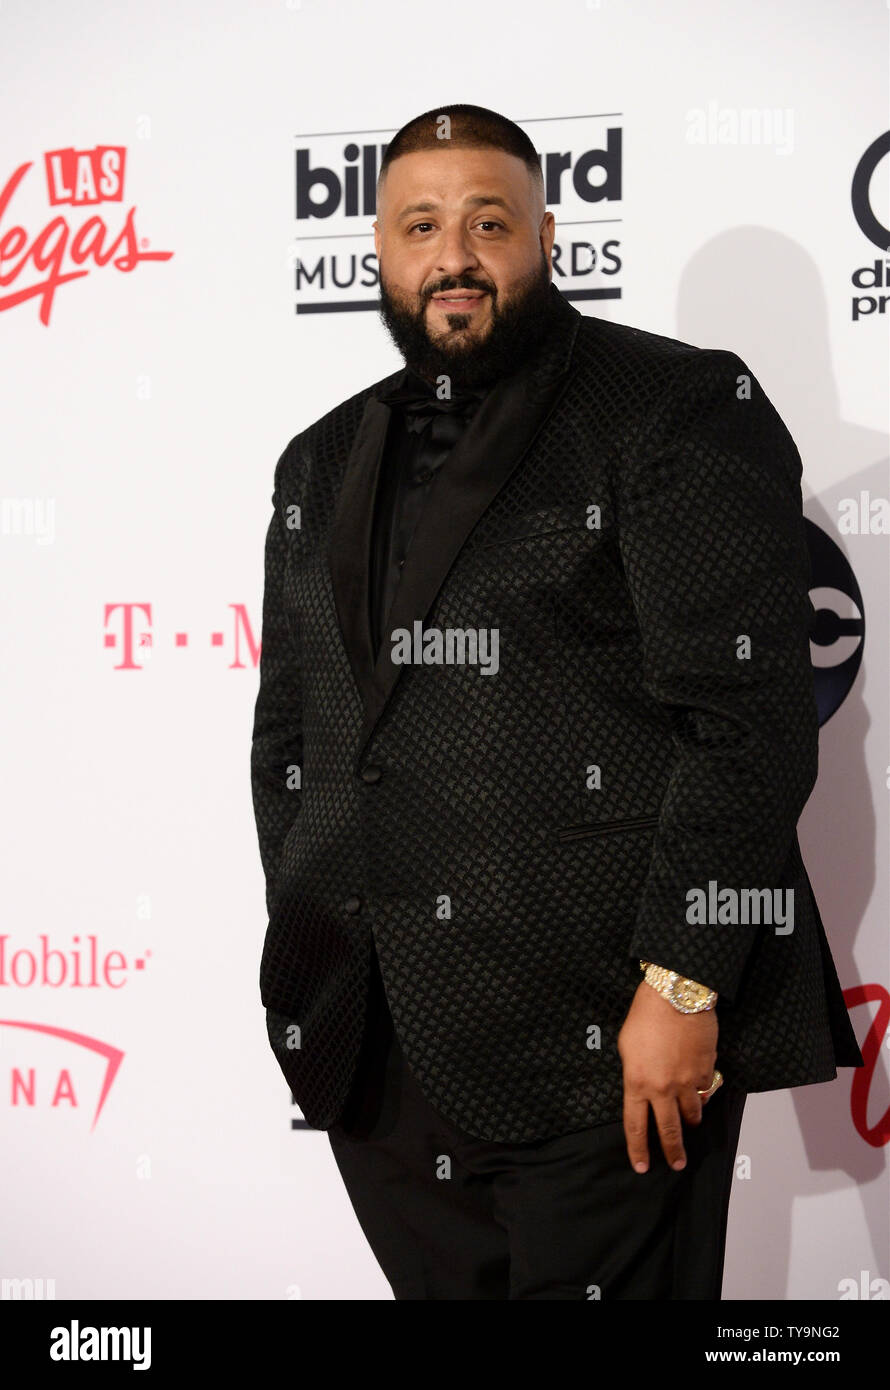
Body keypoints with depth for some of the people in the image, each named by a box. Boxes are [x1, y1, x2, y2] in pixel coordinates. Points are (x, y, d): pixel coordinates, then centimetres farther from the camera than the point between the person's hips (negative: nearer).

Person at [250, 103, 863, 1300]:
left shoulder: (678, 408, -4)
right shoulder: (325, 464, 16)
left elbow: (751, 719, -11)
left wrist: (682, 985, -16)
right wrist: (304, 962, 12)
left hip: (604, 1038, -5)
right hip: (378, 1048, 6)